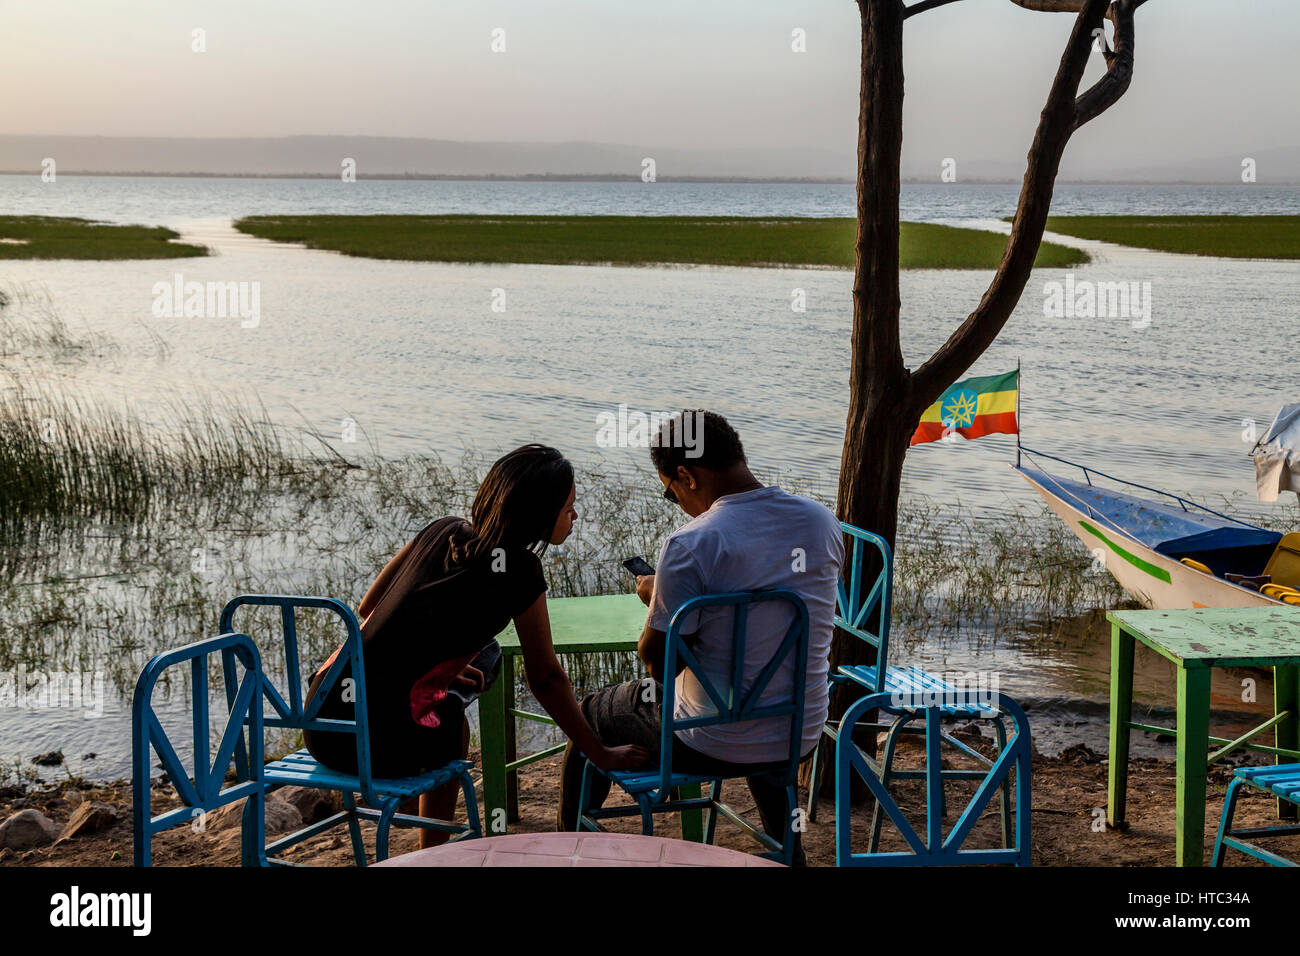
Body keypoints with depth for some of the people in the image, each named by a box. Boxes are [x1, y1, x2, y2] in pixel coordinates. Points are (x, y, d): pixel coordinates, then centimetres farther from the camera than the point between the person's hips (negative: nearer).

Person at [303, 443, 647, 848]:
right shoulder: (519, 571, -7)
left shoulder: (443, 530, 10)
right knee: (452, 723, 28)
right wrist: (602, 756, 12)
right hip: (377, 741, -5)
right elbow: (546, 680, 1)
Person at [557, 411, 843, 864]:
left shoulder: (689, 546, -23)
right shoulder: (822, 522, -4)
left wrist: (655, 598, 4)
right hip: (802, 735, 5)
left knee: (590, 713, 22)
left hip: (712, 746, -5)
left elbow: (658, 663, -16)